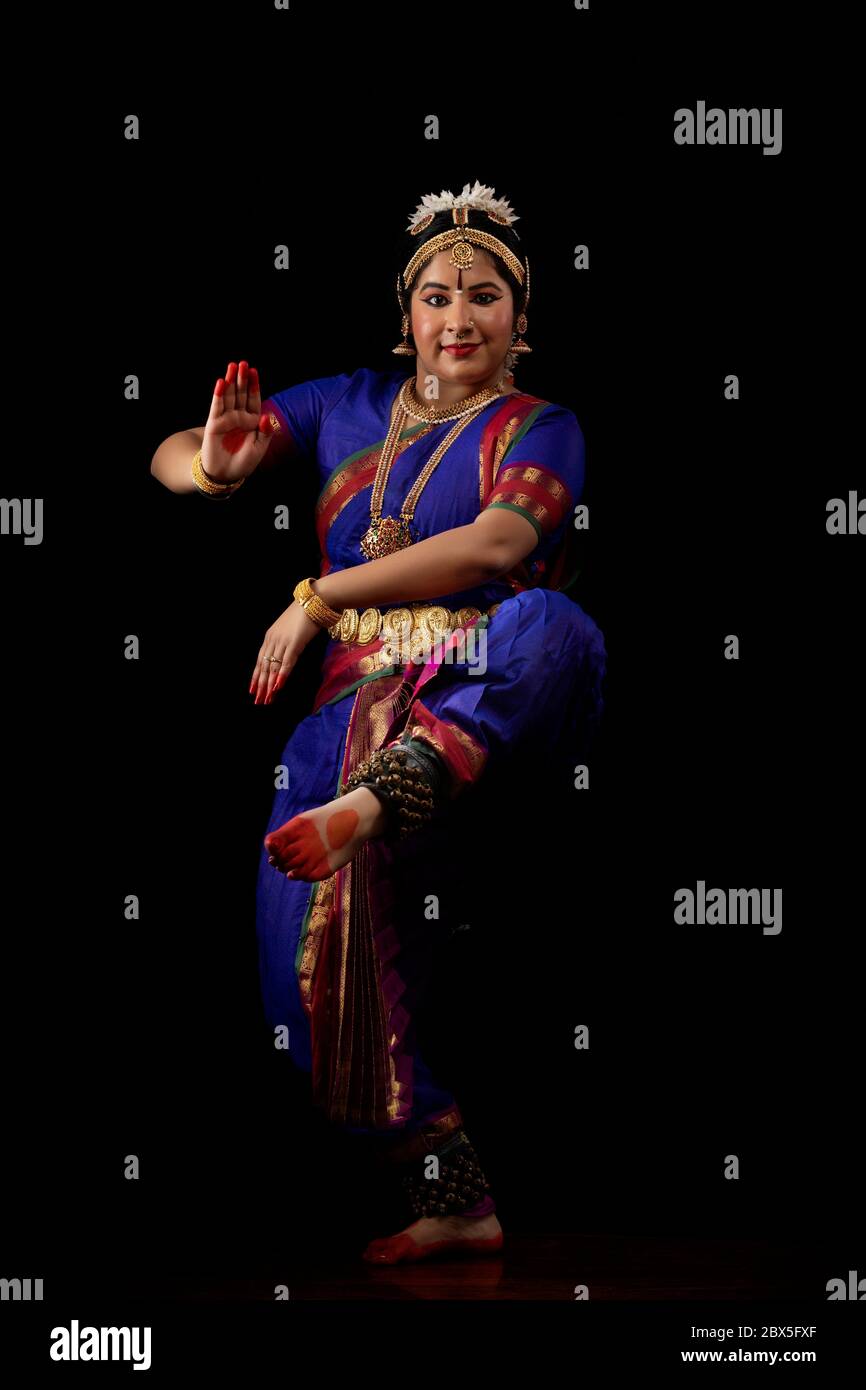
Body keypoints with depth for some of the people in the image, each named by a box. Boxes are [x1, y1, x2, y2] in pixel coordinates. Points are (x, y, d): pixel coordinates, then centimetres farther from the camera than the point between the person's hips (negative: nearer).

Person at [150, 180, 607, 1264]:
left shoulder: (542, 431, 10)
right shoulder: (348, 406, 21)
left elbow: (494, 544, -10)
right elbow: (172, 457, 20)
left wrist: (320, 597, -12)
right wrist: (217, 466, -5)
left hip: (487, 689, -2)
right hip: (364, 695, 3)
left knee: (547, 625, -36)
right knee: (314, 901, -21)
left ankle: (384, 799, -54)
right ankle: (448, 1193, -18)